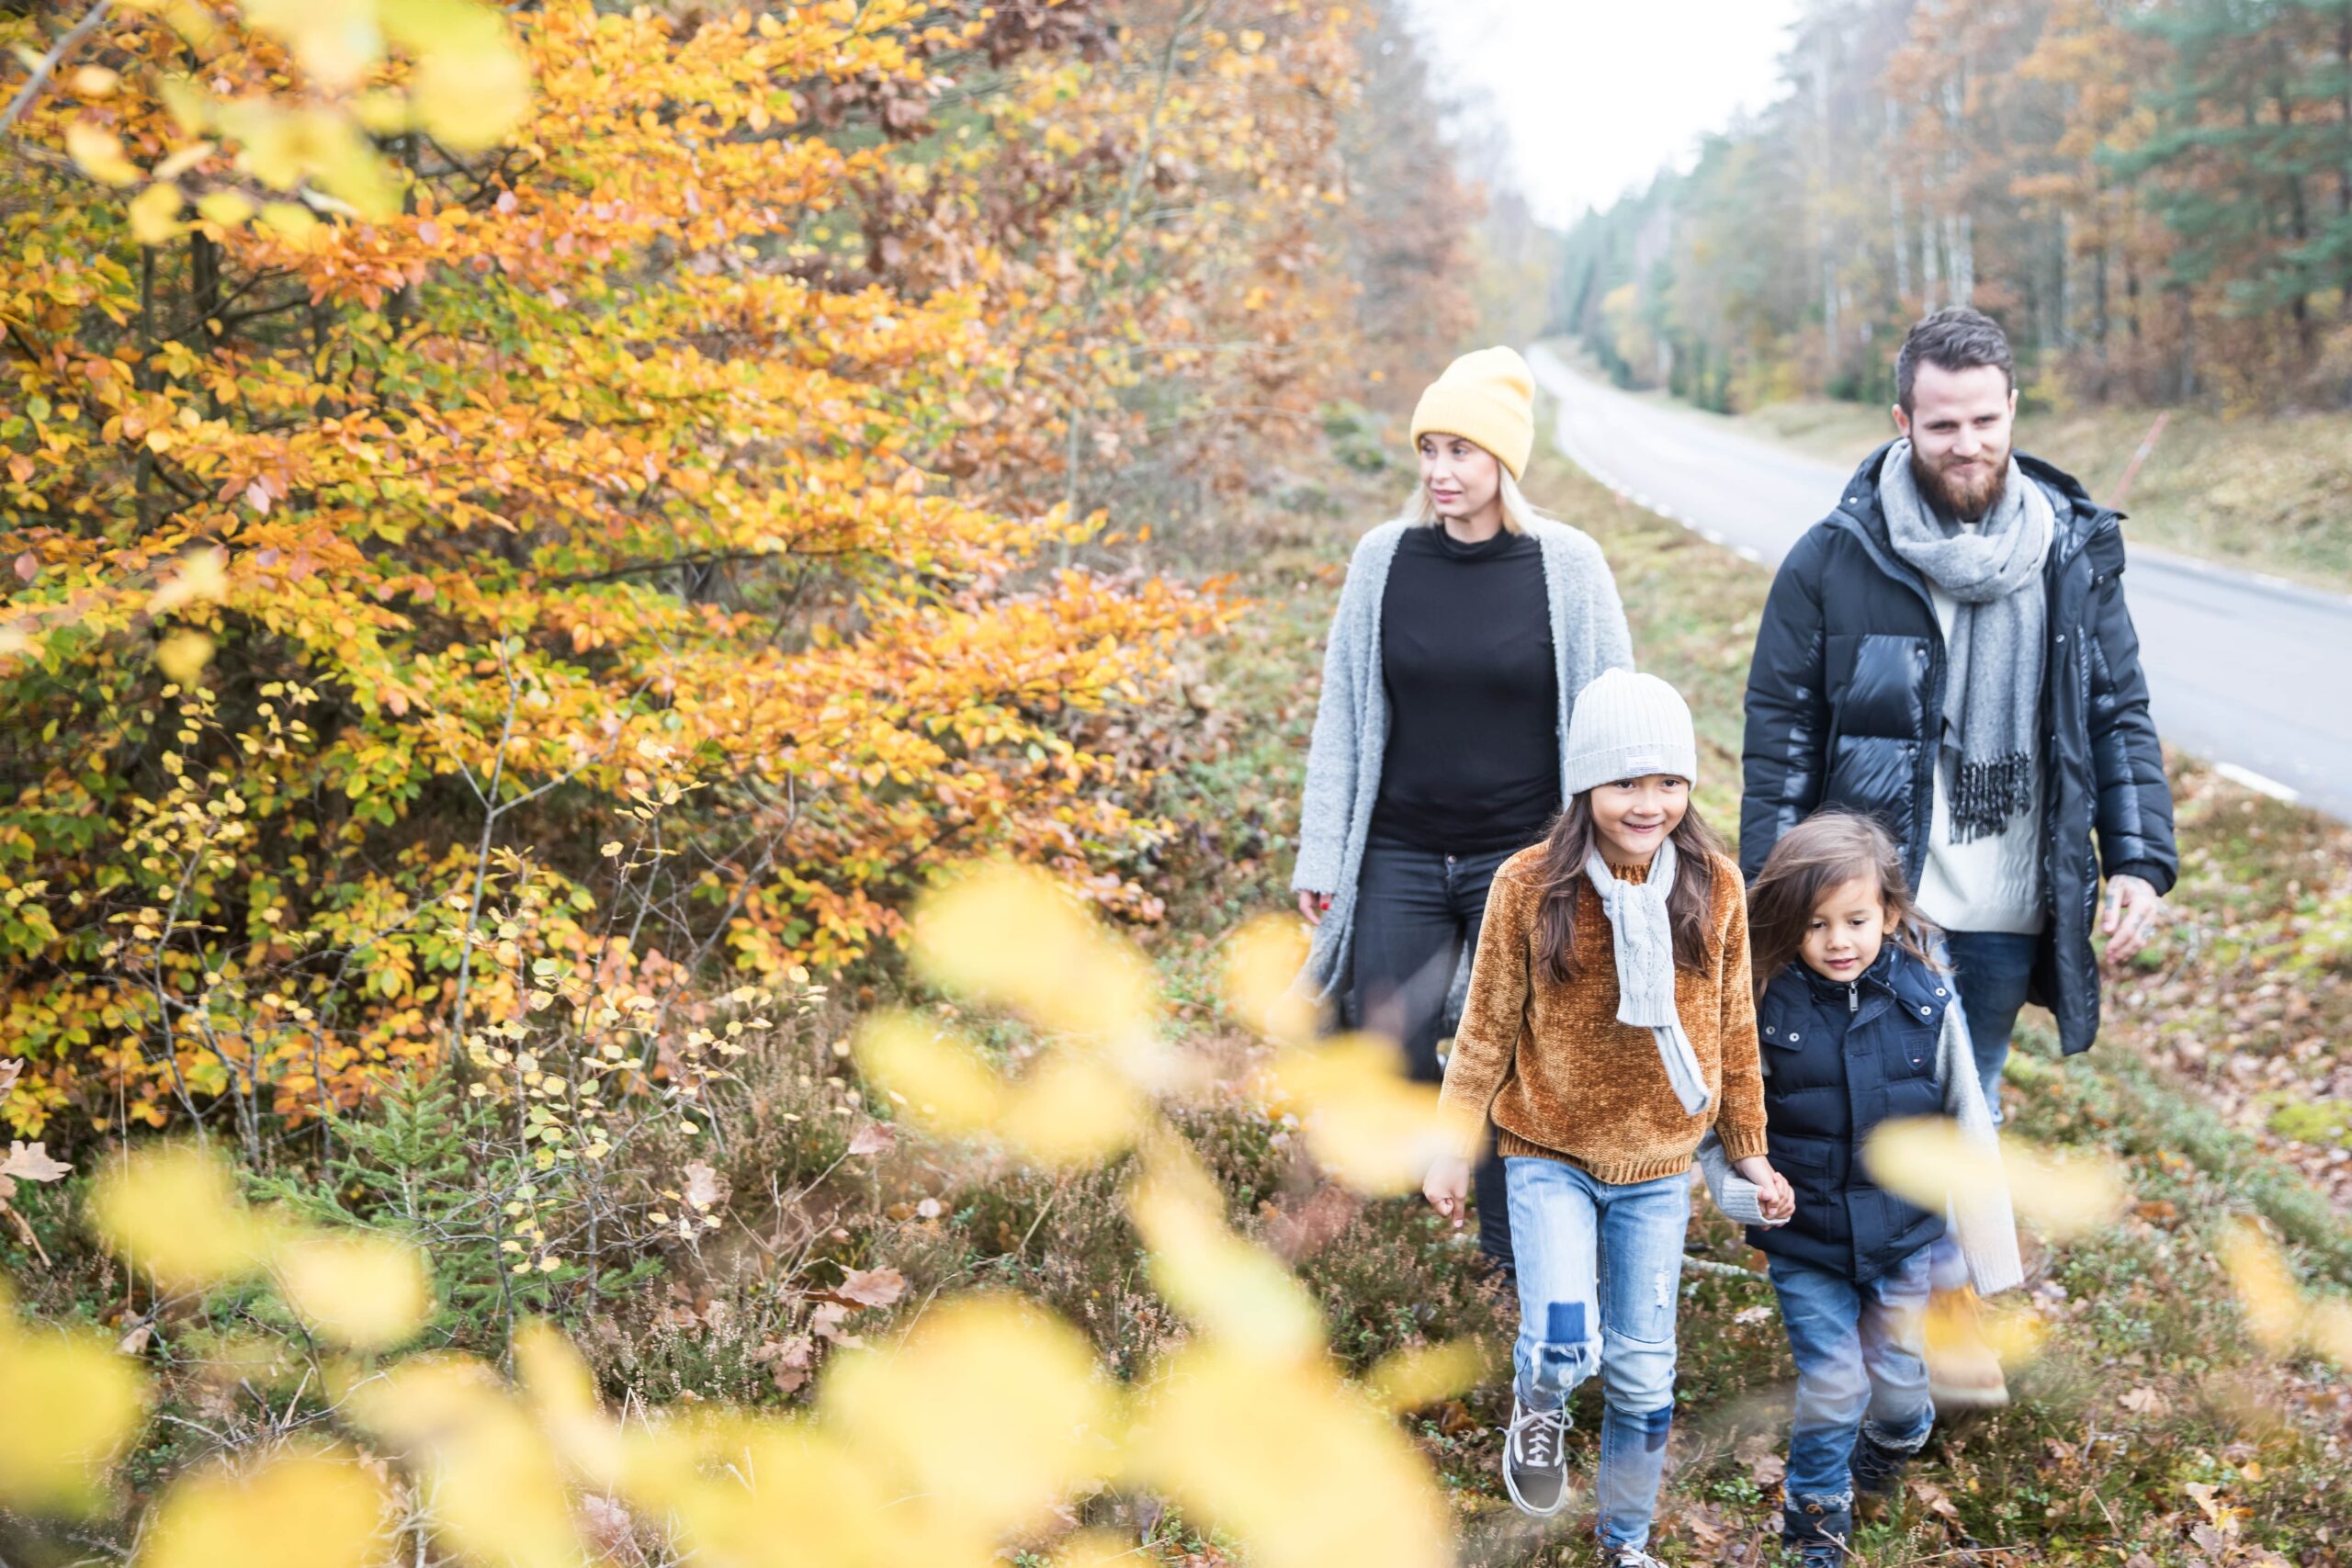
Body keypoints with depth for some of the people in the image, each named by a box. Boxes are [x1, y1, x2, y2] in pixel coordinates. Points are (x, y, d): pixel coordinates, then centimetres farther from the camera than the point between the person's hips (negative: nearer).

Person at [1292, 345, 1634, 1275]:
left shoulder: (1568, 565, -4)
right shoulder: (1385, 558, 1)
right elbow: (1341, 717, 7)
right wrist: (1319, 858, 5)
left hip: (1524, 860, -2)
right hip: (1400, 857, 2)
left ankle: (1511, 1275, 21)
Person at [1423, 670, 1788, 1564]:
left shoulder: (1714, 886, -5)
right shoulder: (1531, 885, -12)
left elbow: (1733, 1030, 5)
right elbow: (1488, 1028, -3)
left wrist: (1749, 1150, 9)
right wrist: (1453, 1145, 0)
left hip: (1657, 1164, 2)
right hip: (1549, 1156, -2)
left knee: (1644, 1374, 10)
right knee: (1564, 1346, -19)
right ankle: (1537, 1403, 18)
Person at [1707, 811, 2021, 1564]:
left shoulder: (1928, 1001, -11)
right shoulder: (1764, 1005, -15)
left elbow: (1969, 1129, -3)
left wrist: (1992, 1255, 0)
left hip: (1904, 1239, 2)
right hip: (1804, 1247, -1)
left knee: (1899, 1380, 14)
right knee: (1832, 1385, 2)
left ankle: (1889, 1445, 50)